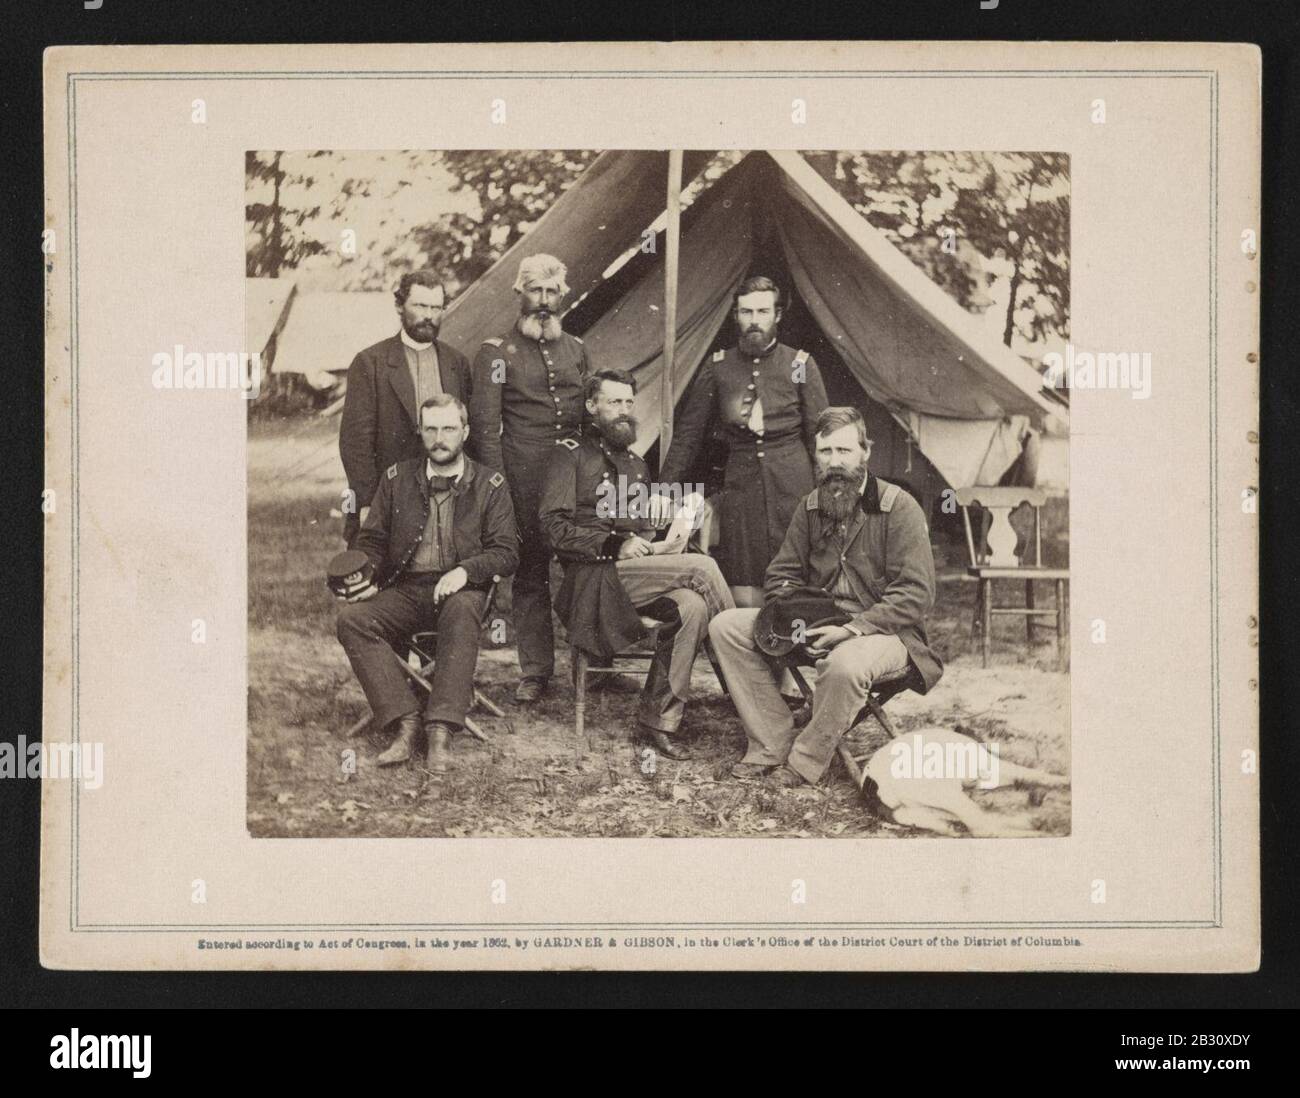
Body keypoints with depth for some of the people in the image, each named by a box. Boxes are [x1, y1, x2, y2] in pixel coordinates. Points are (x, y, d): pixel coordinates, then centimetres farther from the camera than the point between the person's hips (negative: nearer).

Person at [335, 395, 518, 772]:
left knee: (461, 612, -39)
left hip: (459, 590, -3)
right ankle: (405, 721, -31)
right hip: (404, 590, 3)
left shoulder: (490, 485, 10)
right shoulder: (397, 479, 16)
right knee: (351, 618, -27)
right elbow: (370, 540, 16)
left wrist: (465, 570, -17)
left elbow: (506, 552, 3)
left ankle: (440, 730, -43)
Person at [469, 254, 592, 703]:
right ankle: (535, 670, 8)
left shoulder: (575, 348, 16)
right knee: (530, 572, 1)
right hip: (525, 476, -4)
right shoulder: (497, 351, 1)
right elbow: (485, 422, -4)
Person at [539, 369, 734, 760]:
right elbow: (553, 527, -7)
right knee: (701, 567, -23)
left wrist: (663, 545, 7)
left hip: (637, 574, 7)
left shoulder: (637, 464, 27)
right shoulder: (572, 455, 4)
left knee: (692, 606, -26)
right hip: (593, 579, -6)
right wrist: (617, 546, -14)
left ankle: (657, 721, -24)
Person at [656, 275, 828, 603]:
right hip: (740, 487, 1)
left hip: (792, 486, -1)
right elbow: (688, 434, 13)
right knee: (745, 603, -4)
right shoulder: (718, 367, 10)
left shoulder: (800, 364, 6)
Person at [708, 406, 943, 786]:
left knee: (845, 664, -41)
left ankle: (806, 762, -16)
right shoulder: (810, 508, 8)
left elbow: (916, 594, -16)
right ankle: (773, 745, -11)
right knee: (725, 626, -10)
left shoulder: (898, 507, -10)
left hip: (882, 630, -6)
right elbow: (782, 575, 16)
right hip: (816, 626, 6)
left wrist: (852, 628, -25)